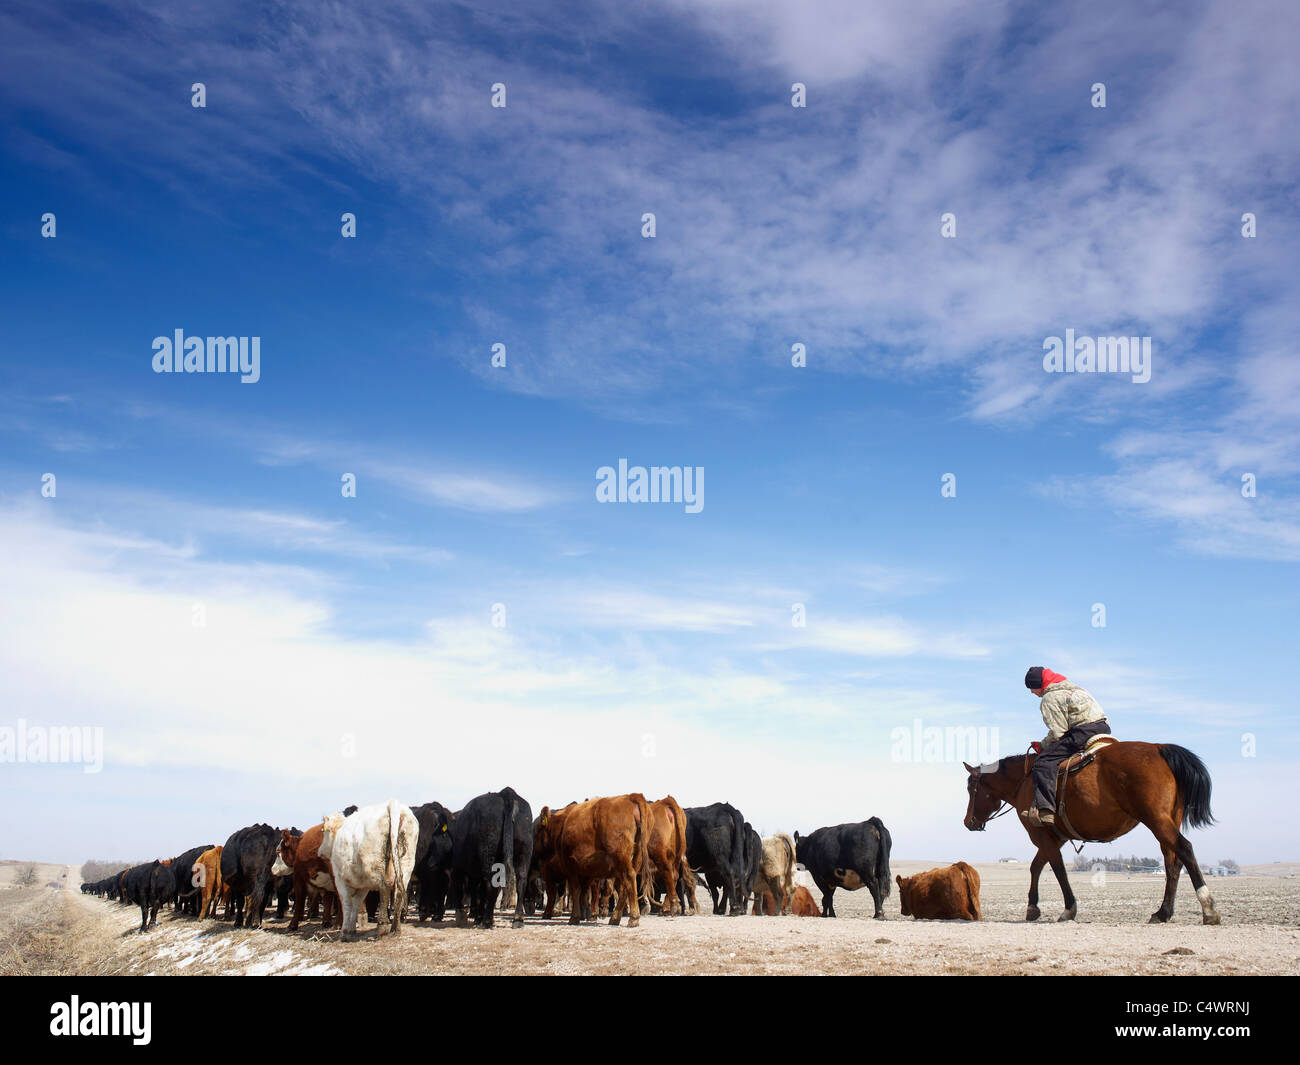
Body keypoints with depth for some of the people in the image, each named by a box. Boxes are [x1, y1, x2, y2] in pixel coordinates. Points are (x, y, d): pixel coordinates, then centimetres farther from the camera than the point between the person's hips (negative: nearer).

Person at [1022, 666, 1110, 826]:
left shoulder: (1049, 698, -1)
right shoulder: (1073, 688, 28)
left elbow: (1057, 732, -9)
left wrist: (1043, 746, 6)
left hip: (1083, 732, -10)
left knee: (1044, 761, -15)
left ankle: (1045, 809, -28)